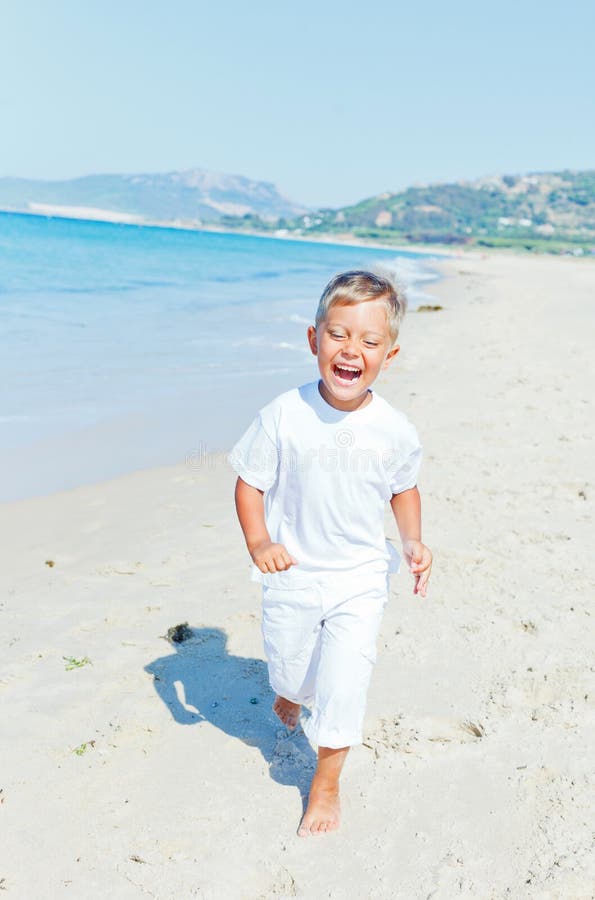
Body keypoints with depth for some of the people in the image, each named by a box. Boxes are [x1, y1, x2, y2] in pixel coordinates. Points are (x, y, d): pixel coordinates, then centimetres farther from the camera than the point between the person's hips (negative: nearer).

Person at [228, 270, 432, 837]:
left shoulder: (394, 430, -12)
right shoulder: (283, 417, -18)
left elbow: (403, 488, 7)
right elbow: (250, 484, -9)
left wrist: (413, 541, -7)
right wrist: (258, 542, -24)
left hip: (359, 581, 0)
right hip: (292, 576, 0)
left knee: (342, 686, -2)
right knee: (288, 668, 22)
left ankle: (327, 783, 26)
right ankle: (289, 694, 62)